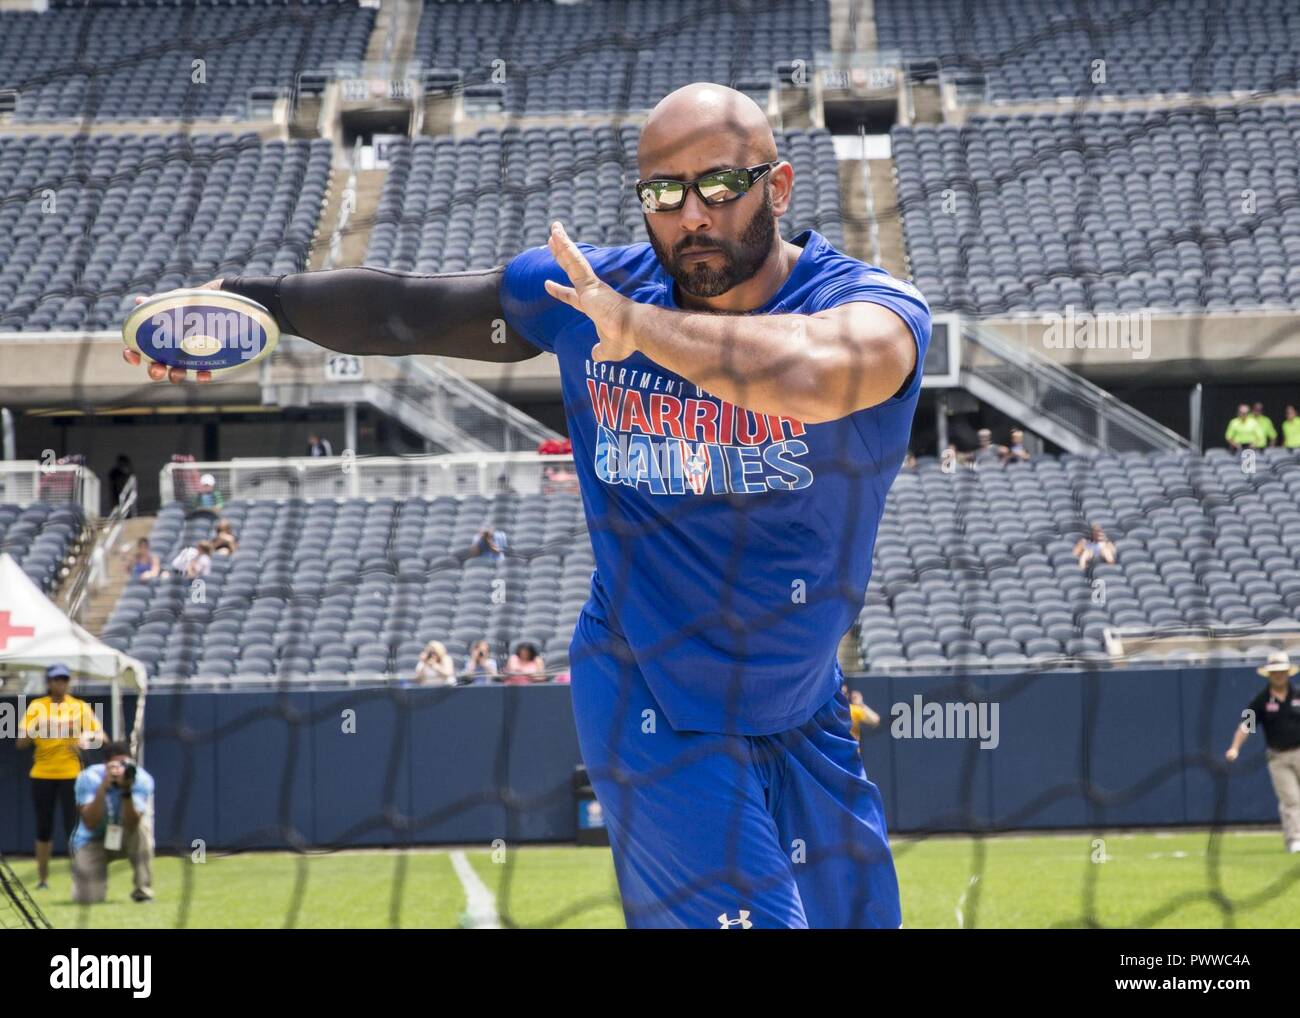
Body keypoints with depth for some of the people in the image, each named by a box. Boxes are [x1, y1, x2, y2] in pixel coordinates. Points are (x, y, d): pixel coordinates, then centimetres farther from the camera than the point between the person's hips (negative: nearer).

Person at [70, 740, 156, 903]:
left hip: (125, 839, 1)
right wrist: (103, 787, -40)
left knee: (143, 822, -34)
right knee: (87, 898, -18)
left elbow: (131, 825, -30)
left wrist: (127, 792, -44)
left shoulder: (142, 779, -20)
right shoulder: (89, 778, -22)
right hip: (92, 841, -1)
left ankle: (143, 890, -23)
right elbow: (90, 823, -31)